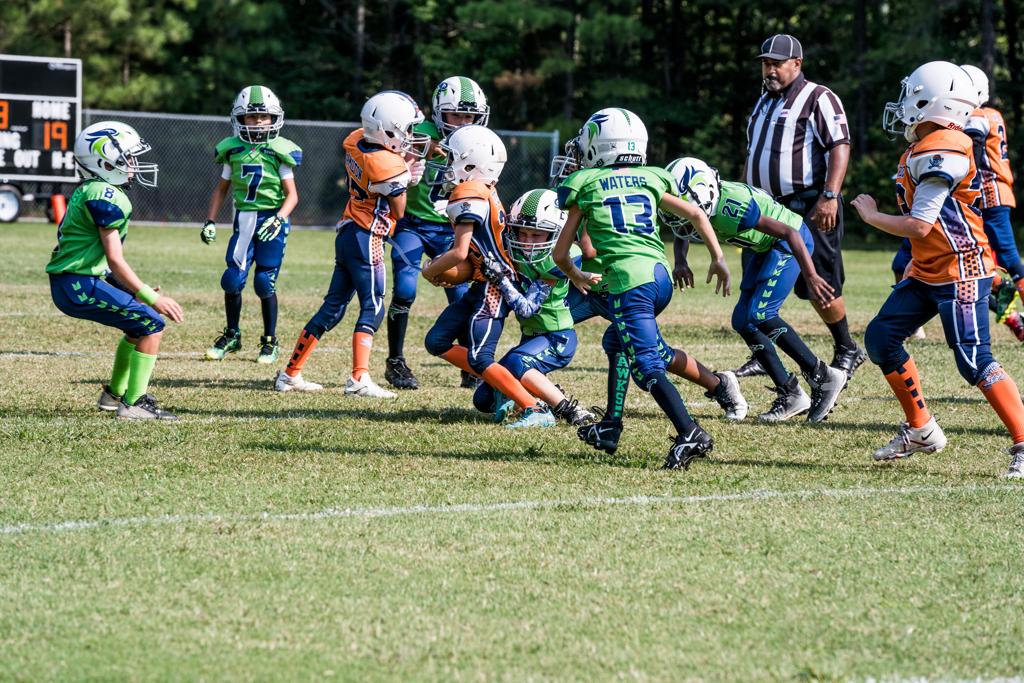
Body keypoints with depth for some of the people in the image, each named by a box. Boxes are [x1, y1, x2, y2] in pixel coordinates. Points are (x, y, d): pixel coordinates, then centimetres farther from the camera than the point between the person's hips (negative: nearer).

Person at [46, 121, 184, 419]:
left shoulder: (89, 192, 14)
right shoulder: (107, 197, -18)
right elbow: (115, 260, -19)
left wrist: (141, 292, 15)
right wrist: (152, 298, -16)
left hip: (78, 279, 10)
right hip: (78, 286, -10)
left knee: (139, 324, 23)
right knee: (152, 324, -9)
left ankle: (114, 394, 32)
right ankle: (133, 403, -6)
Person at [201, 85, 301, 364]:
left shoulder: (279, 151, -6)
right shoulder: (233, 150, 5)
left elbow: (291, 195, -5)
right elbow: (222, 188, 16)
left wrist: (278, 219, -21)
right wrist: (210, 221, 8)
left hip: (271, 220, -3)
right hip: (243, 219, 4)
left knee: (265, 283, -5)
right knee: (232, 279, -1)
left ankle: (270, 342, 10)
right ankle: (232, 336, 18)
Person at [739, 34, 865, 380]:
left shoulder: (818, 99, -8)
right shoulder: (764, 103, 18)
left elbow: (840, 147, -16)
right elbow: (752, 156, 26)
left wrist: (830, 196, -24)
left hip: (809, 207, -8)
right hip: (770, 207, 8)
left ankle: (847, 351, 11)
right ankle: (762, 357, 11)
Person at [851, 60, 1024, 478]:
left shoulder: (940, 154, -20)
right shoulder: (923, 149, 10)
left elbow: (919, 226, -23)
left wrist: (872, 216, -9)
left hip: (961, 271, -10)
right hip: (928, 271, 10)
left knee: (973, 359, -12)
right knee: (881, 337, 8)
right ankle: (920, 431, 17)